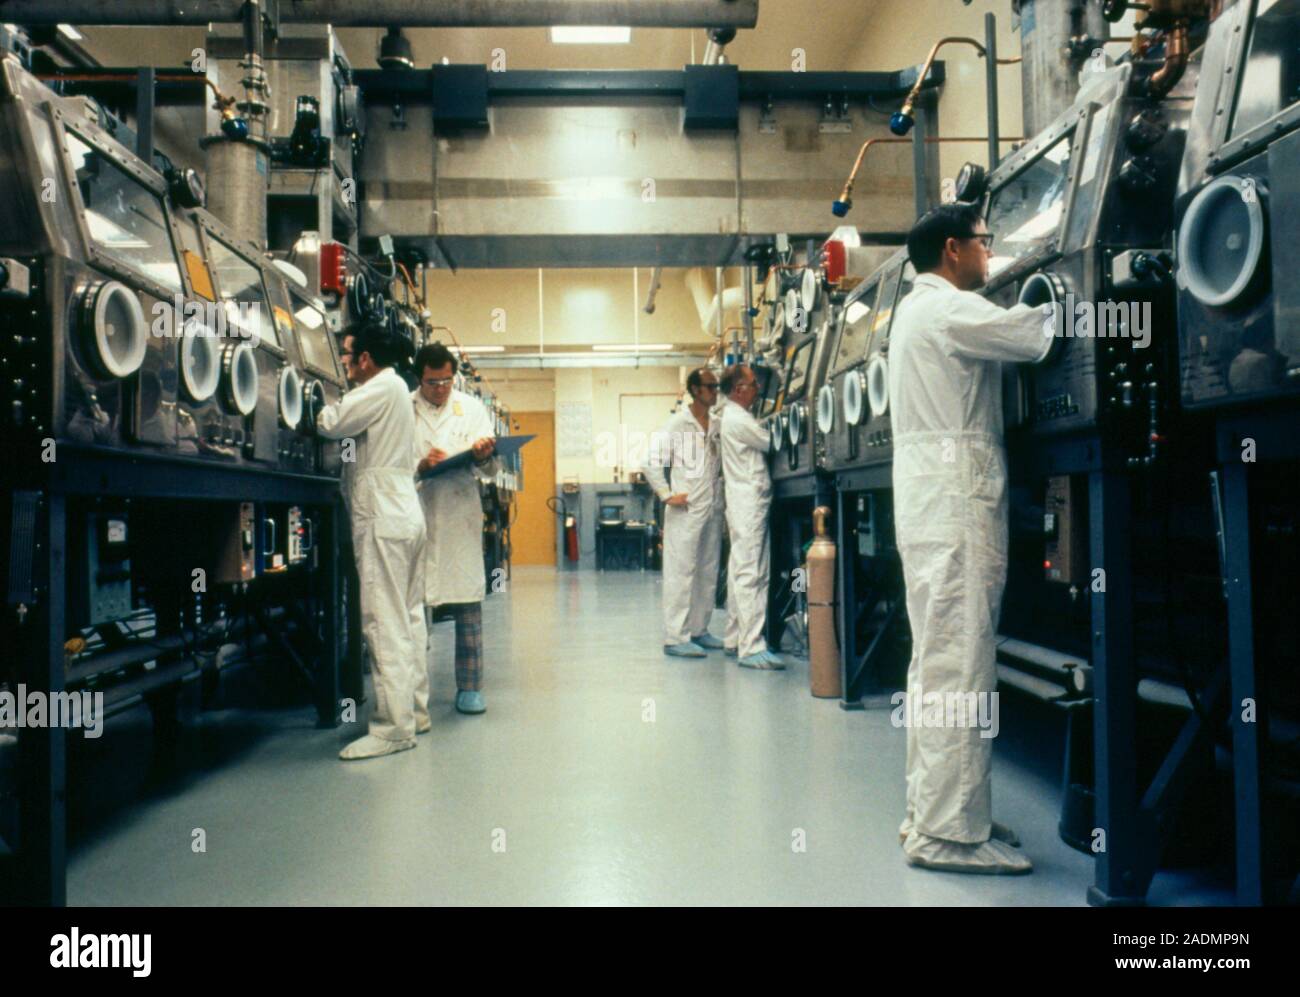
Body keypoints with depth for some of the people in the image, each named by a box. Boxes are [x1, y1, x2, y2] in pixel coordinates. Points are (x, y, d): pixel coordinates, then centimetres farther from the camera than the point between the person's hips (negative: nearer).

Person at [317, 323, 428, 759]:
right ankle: (414, 710, 21)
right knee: (407, 617, 13)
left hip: (382, 517, -10)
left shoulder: (381, 388, -10)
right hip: (405, 512, 10)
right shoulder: (397, 389, 19)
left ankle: (394, 727, -7)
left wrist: (324, 407, 5)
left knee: (385, 624, -9)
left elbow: (331, 424, -14)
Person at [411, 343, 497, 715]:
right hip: (417, 513, -1)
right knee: (415, 601, -1)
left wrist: (484, 456, -16)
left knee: (468, 601, 0)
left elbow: (489, 469, 6)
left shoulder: (472, 408, 12)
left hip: (461, 515, 2)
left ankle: (469, 686, 8)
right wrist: (420, 465, -18)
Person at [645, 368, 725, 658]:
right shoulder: (676, 424, -5)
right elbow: (653, 464, -7)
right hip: (686, 511, -7)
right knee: (681, 573, -6)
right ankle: (675, 637, -4)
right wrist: (667, 495, -13)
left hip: (713, 510, 7)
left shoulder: (717, 427, 11)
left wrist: (720, 491, 5)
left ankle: (699, 630, 22)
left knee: (708, 573, 11)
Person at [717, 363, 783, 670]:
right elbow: (771, 443, -7)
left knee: (740, 572, 12)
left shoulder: (729, 416, 16)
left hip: (743, 501, 10)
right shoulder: (738, 420, -14)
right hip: (749, 499, -10)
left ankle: (735, 639, 19)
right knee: (751, 574, -12)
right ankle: (751, 647, -14)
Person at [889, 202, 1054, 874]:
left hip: (932, 497, 11)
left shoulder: (919, 310, 23)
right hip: (955, 497, -11)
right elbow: (1035, 336, -14)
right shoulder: (948, 308, -8)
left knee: (939, 662, 12)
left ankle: (930, 813, 19)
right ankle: (948, 832, -4)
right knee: (959, 667, -9)